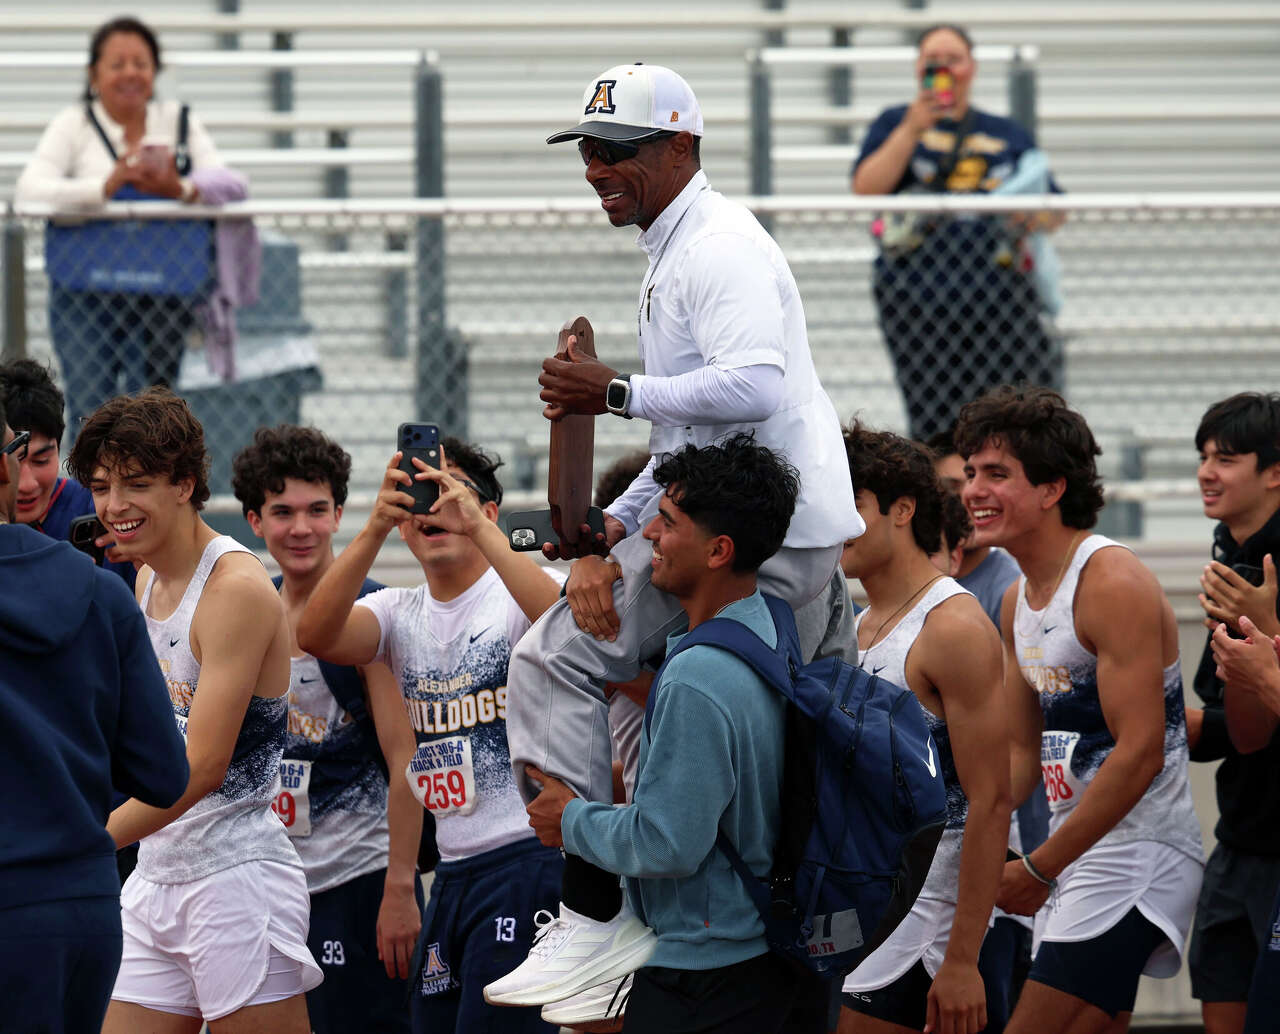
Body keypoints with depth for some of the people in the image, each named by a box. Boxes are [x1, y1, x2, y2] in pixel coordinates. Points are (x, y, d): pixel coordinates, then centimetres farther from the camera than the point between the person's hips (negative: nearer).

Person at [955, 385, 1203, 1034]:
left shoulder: (1112, 584, -14)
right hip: (1075, 859, 10)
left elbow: (1139, 754, -20)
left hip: (1135, 856, -9)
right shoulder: (1018, 600, 15)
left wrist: (1038, 869, -17)